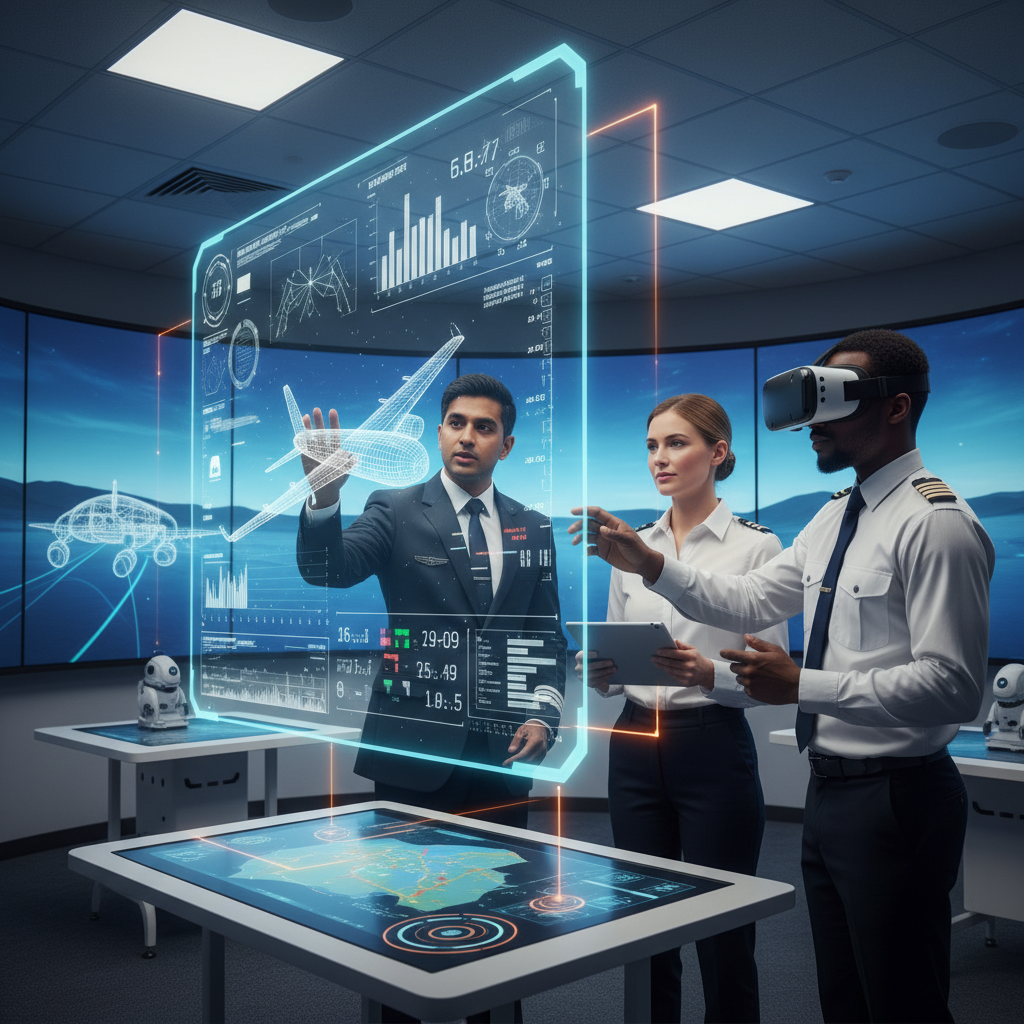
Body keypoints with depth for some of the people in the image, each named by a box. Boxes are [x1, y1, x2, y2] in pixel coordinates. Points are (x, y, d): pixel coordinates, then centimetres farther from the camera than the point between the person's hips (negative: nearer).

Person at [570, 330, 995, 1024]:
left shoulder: (936, 523, -18)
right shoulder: (834, 518, 11)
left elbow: (952, 685, -23)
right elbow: (750, 602, 12)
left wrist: (801, 686, -25)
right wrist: (648, 564, 1)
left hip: (896, 801, -9)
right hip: (829, 788, 9)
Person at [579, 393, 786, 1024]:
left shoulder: (755, 546, -6)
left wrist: (709, 674, -26)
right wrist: (601, 673, -8)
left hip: (714, 751, -4)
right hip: (635, 748, 5)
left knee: (722, 934, 5)